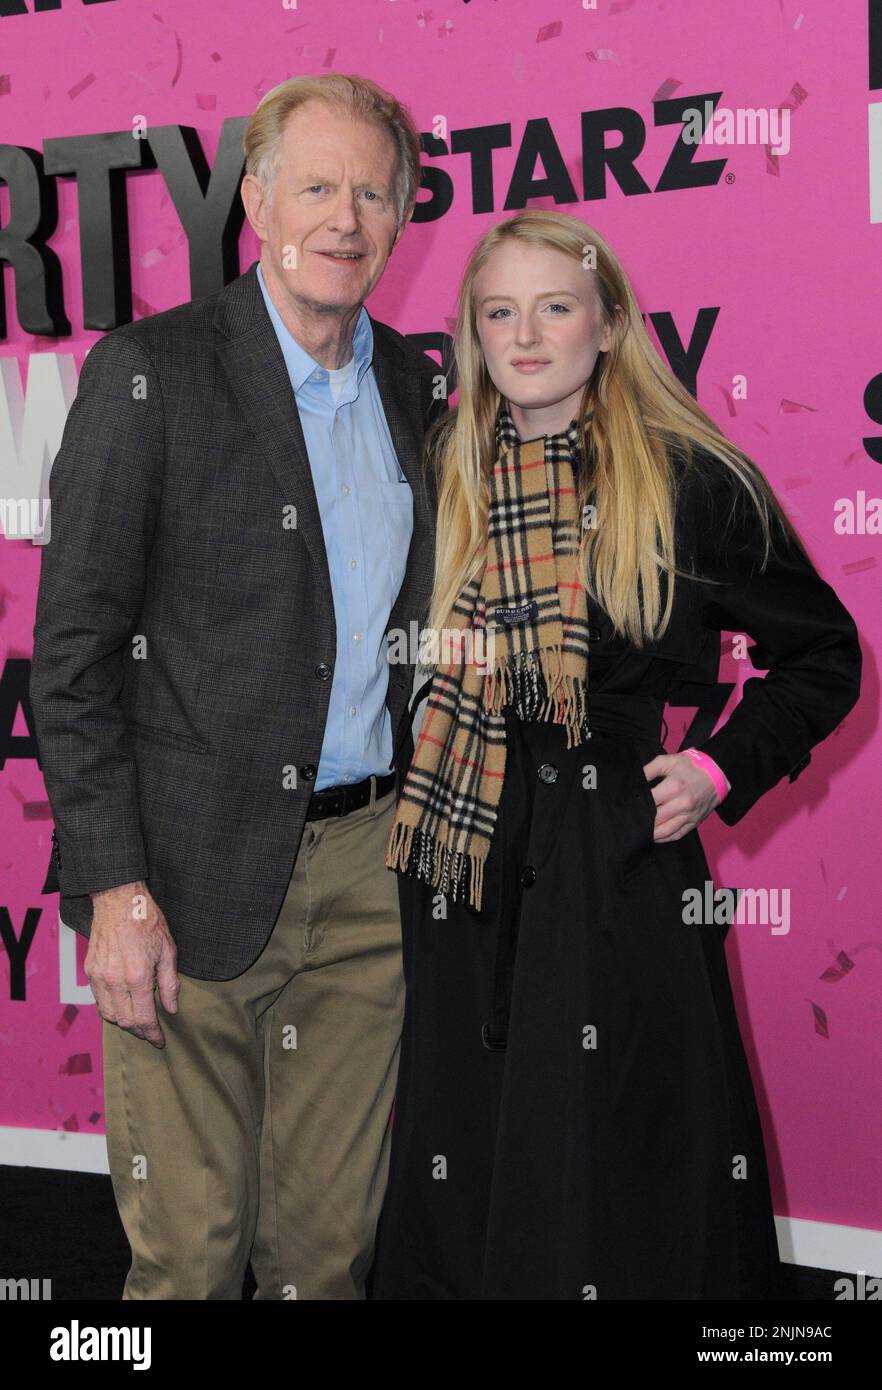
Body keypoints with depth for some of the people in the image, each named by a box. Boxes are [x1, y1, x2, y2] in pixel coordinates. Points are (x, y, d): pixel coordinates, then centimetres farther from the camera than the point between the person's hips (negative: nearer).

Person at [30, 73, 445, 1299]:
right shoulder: (150, 371, -7)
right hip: (194, 872, -4)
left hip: (367, 865, 5)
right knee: (187, 1248, 4)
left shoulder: (415, 383, 10)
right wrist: (112, 885, -15)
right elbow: (72, 648, -9)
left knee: (331, 1240, 13)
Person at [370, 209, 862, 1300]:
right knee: (461, 1173, 11)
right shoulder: (442, 475, 7)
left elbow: (822, 657, 5)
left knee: (616, 1164, 2)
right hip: (462, 865, 3)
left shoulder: (692, 481, -3)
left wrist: (721, 770, -6)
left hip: (622, 871, -3)